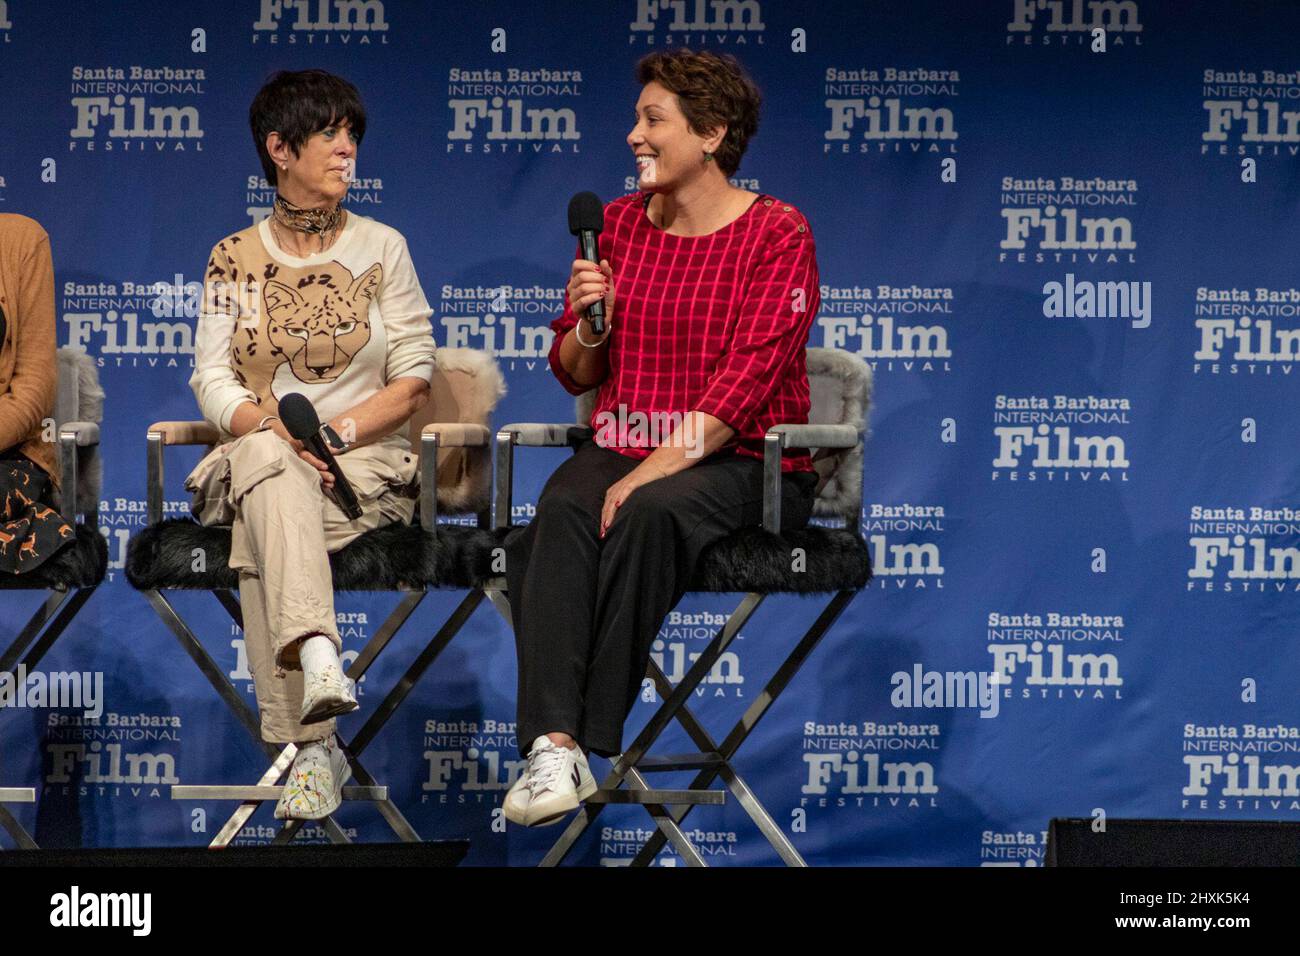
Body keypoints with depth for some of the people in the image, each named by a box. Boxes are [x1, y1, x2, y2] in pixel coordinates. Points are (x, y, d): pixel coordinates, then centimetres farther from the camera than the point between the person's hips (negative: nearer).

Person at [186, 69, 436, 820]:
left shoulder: (382, 248, 8)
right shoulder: (234, 260, 12)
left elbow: (414, 379, 3)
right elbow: (215, 382, 2)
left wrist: (338, 431, -14)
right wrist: (280, 432, -18)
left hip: (368, 460, -1)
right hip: (255, 459, 1)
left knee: (259, 536, -34)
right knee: (268, 456, -38)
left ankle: (308, 742, -42)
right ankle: (319, 658, -54)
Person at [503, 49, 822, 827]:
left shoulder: (777, 234, -3)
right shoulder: (621, 222, 14)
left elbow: (747, 376, -13)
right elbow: (575, 372, 18)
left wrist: (660, 465, -23)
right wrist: (591, 322, -6)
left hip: (739, 461, -4)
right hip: (624, 445, 4)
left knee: (649, 513, -37)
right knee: (562, 511, -30)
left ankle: (588, 740, -33)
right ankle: (554, 746, -44)